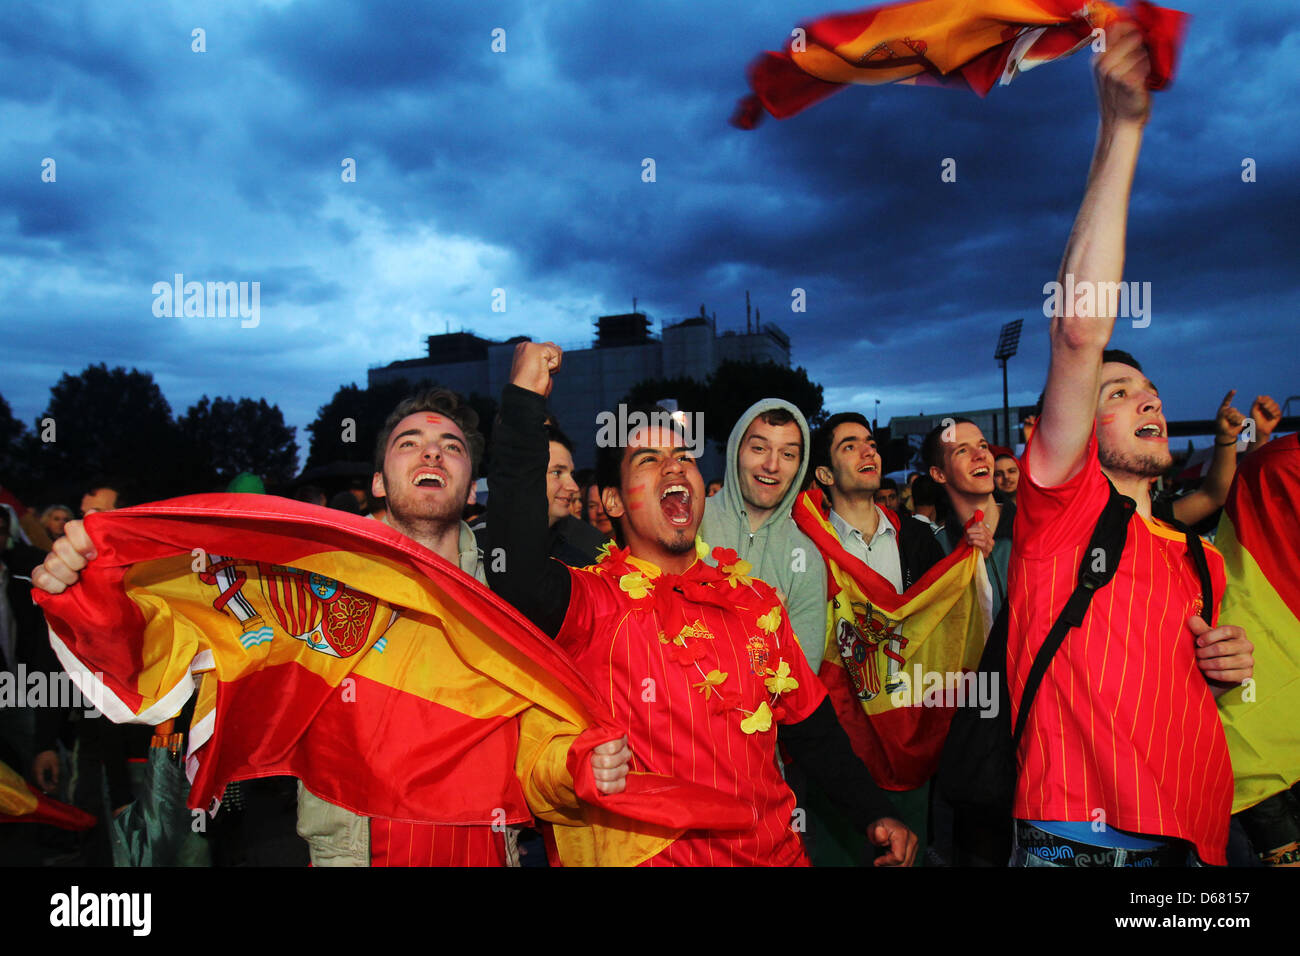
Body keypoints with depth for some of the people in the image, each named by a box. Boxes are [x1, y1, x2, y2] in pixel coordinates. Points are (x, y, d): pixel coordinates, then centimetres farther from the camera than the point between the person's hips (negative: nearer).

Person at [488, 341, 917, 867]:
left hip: (777, 852, 3)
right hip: (647, 855, -2)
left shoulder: (755, 599, 6)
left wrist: (876, 814, 6)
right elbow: (519, 577, -31)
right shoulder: (593, 603, -9)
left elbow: (812, 727, 15)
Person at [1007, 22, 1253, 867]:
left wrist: (1227, 667, 5)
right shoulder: (1062, 502, -3)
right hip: (1079, 837, -6)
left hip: (1197, 842, 6)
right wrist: (1122, 132, -18)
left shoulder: (1201, 561, 16)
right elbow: (1081, 329, -16)